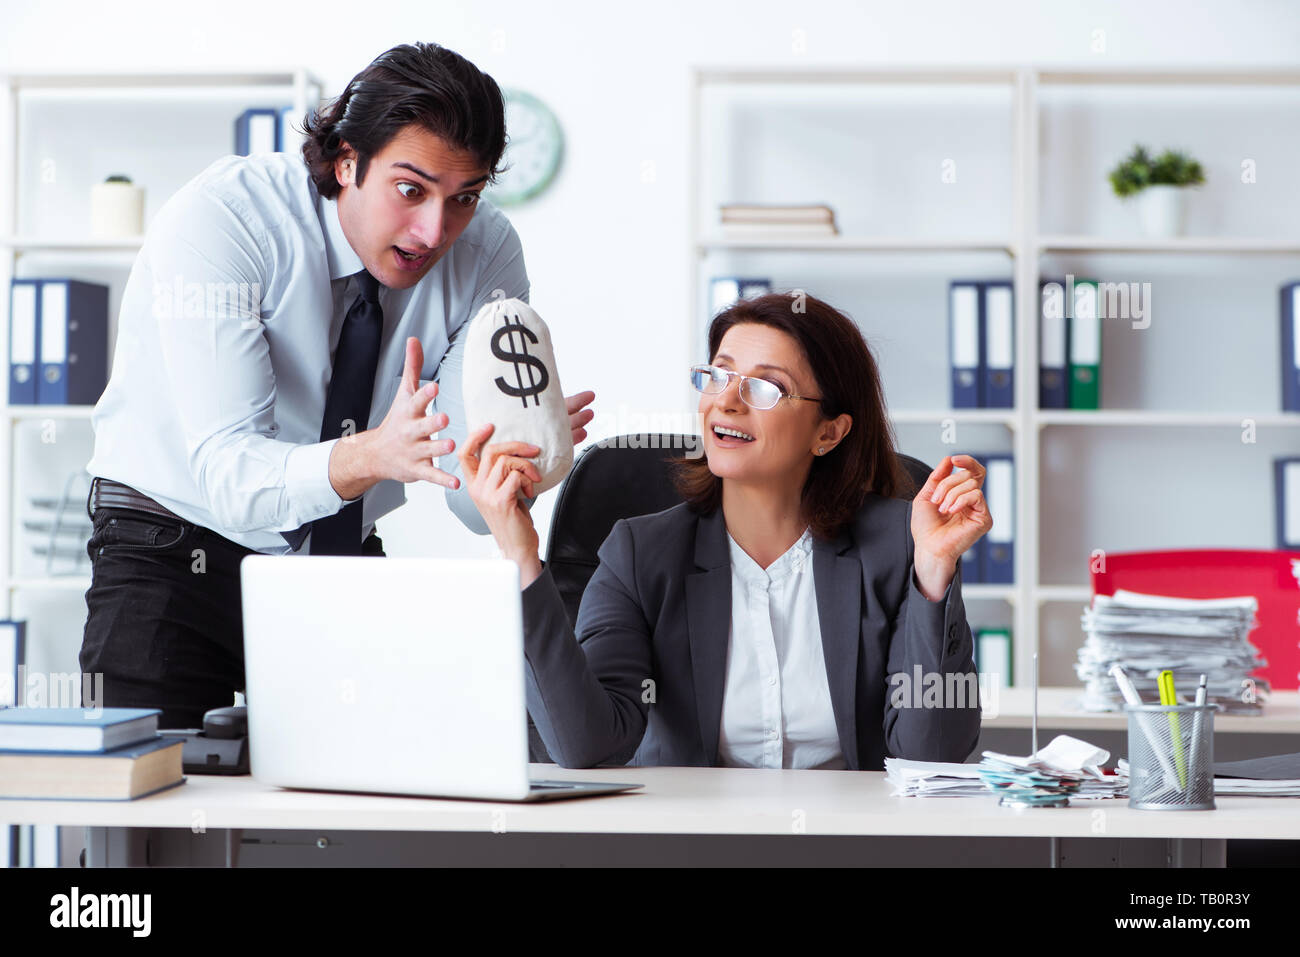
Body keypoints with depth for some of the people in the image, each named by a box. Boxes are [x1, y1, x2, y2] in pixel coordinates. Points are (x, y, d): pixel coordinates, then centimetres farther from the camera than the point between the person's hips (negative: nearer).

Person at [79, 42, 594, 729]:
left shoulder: (487, 252, -12)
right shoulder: (218, 218, -24)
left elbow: (478, 504, -18)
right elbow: (225, 471, -33)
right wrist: (371, 457, -51)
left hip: (344, 557, 3)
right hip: (174, 547, -3)